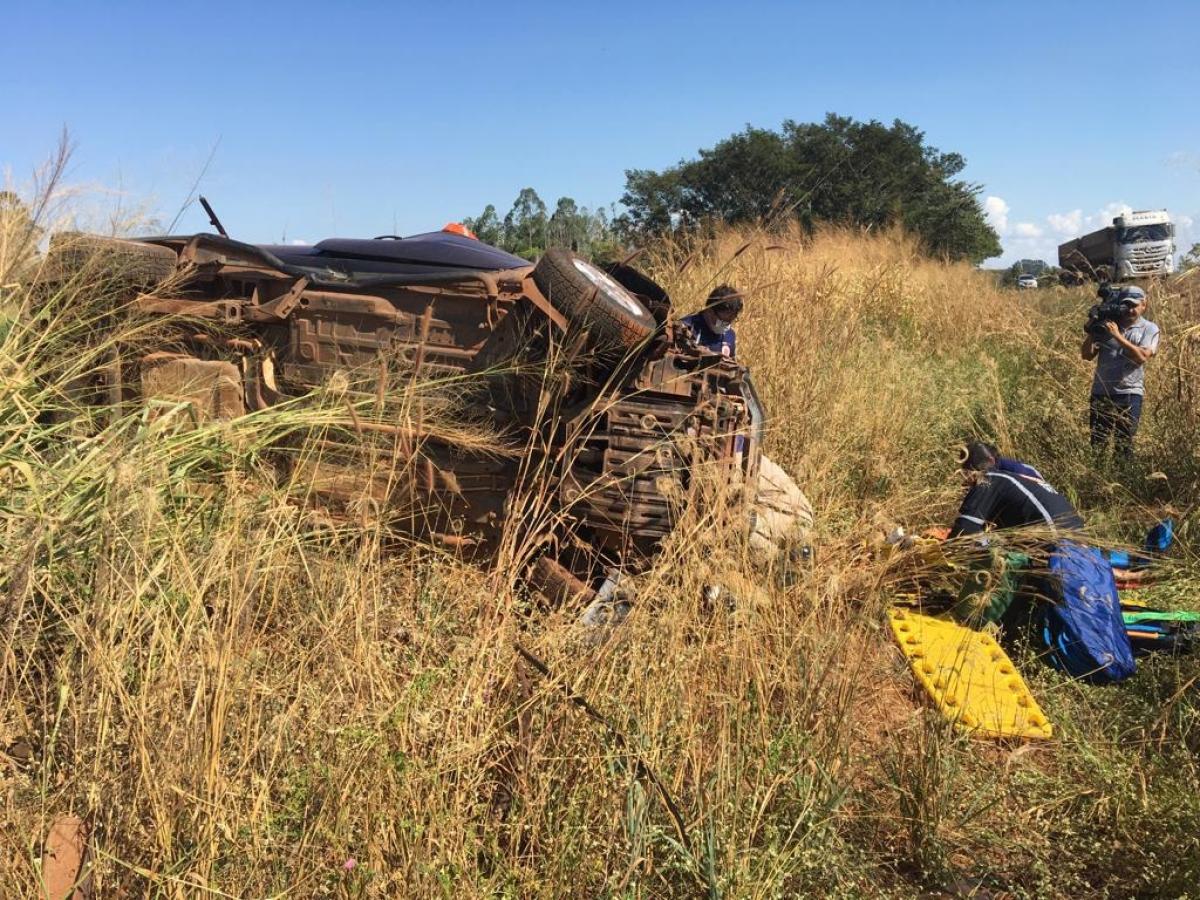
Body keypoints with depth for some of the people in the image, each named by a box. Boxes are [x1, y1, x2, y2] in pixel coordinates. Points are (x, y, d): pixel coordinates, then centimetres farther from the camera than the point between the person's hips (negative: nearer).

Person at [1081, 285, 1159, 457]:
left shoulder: (1149, 329, 4)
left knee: (1124, 445, -2)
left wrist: (1118, 336, -18)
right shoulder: (1106, 324, 10)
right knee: (1097, 443, 5)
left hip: (1129, 393, -2)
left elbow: (1141, 356, -13)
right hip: (1101, 393, 2)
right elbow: (1087, 355, 4)